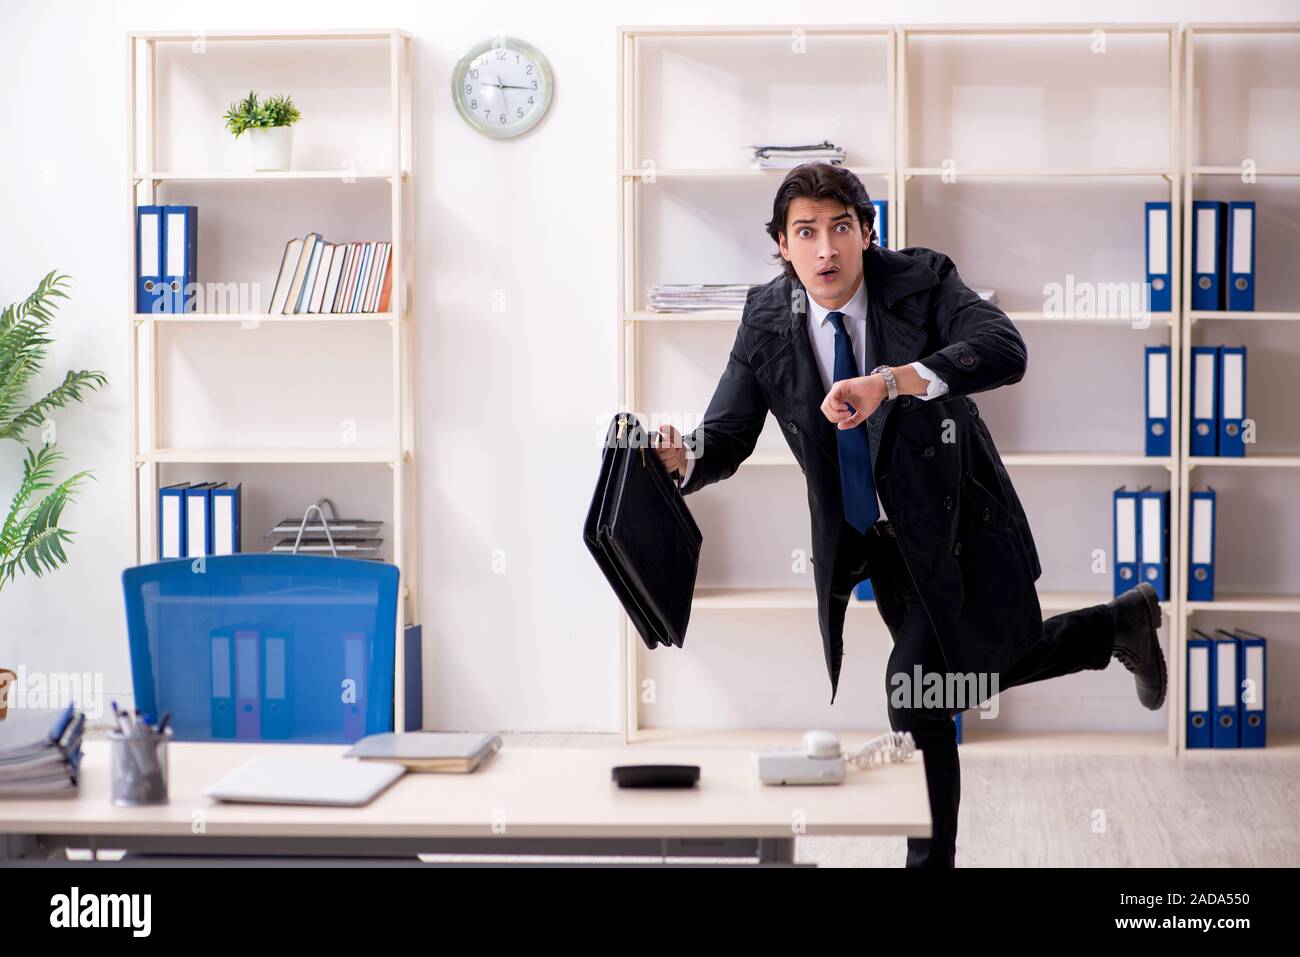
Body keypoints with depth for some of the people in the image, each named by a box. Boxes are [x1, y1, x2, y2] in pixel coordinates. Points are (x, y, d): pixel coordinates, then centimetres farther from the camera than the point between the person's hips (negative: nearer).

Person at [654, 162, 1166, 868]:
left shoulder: (921, 281, -21)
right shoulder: (766, 319, -10)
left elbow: (1005, 351, -38)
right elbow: (728, 437, -10)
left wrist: (890, 382, -50)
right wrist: (682, 459, -34)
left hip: (954, 524, -5)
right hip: (871, 539, 5)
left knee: (914, 683, -14)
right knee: (980, 670, 21)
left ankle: (932, 859, 9)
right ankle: (1119, 625, 48)